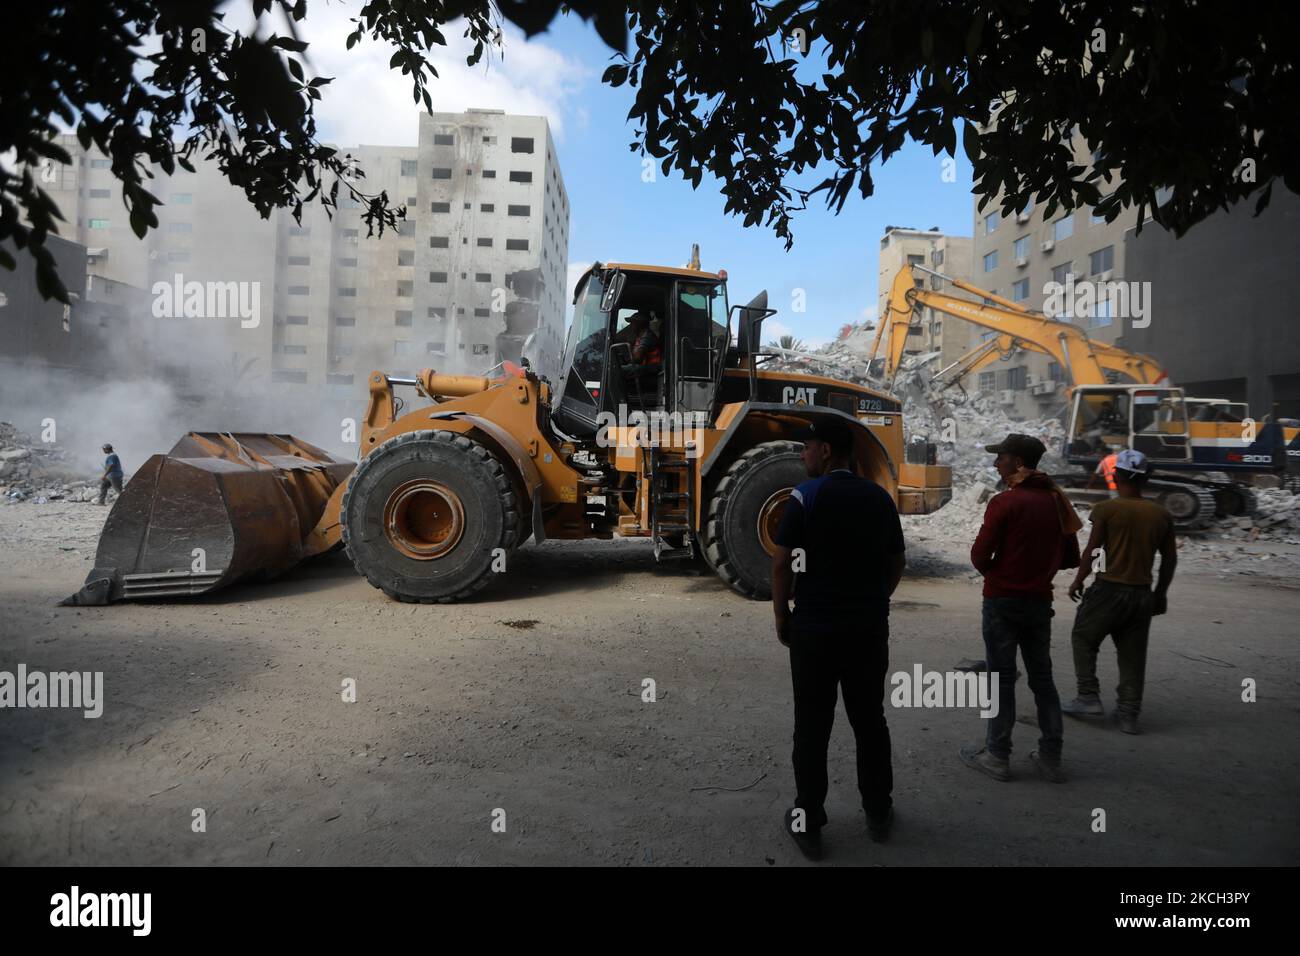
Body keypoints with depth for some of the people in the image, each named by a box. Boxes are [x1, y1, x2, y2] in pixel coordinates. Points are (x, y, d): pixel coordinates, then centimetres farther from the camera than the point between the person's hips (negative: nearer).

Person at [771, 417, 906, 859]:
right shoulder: (880, 498, 3)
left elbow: (782, 564, -12)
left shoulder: (806, 497, -10)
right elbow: (896, 563, 10)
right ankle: (878, 815, 29)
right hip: (870, 629, 4)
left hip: (814, 629, -4)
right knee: (870, 722, 16)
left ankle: (808, 824, 14)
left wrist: (781, 619, 0)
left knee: (812, 728, 5)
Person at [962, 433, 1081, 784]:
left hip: (1002, 600, -6)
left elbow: (980, 554, -15)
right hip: (1040, 600, 6)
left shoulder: (1005, 502, -15)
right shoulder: (1057, 501, 5)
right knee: (1042, 677, 14)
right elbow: (1070, 557, 10)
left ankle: (997, 756, 11)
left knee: (1001, 677, 3)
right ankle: (1051, 758, 20)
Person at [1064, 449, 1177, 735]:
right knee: (1133, 655, 10)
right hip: (1142, 594, 4)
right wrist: (1161, 592, 19)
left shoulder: (1107, 509, -10)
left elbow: (1092, 550, -11)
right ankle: (1129, 715, 12)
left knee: (1083, 639, 13)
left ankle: (1089, 698, 9)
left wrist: (1078, 581, 2)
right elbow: (1170, 558, 8)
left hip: (1109, 588, -4)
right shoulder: (1161, 514, 4)